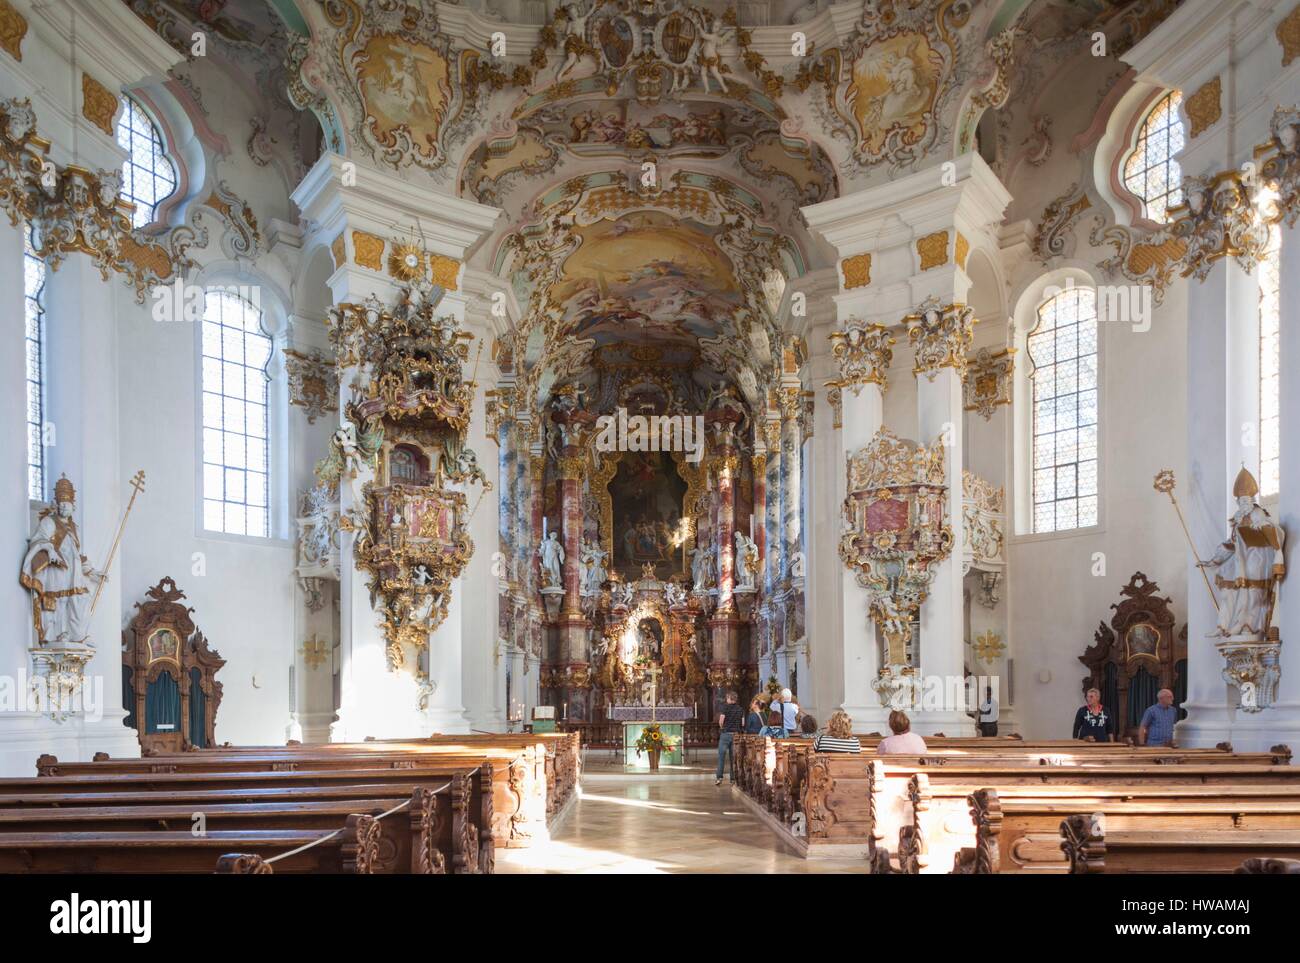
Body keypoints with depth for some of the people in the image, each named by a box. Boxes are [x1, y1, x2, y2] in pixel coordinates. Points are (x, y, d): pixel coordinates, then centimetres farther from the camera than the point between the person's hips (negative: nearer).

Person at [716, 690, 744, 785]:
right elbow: (743, 723, 4)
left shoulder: (726, 707, -7)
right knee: (734, 757, 8)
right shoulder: (740, 709, 5)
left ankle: (719, 777, -7)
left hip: (726, 734, -4)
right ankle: (733, 778, 8)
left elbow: (721, 721, -12)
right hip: (736, 735, 4)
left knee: (721, 756, 0)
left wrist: (722, 727, 7)